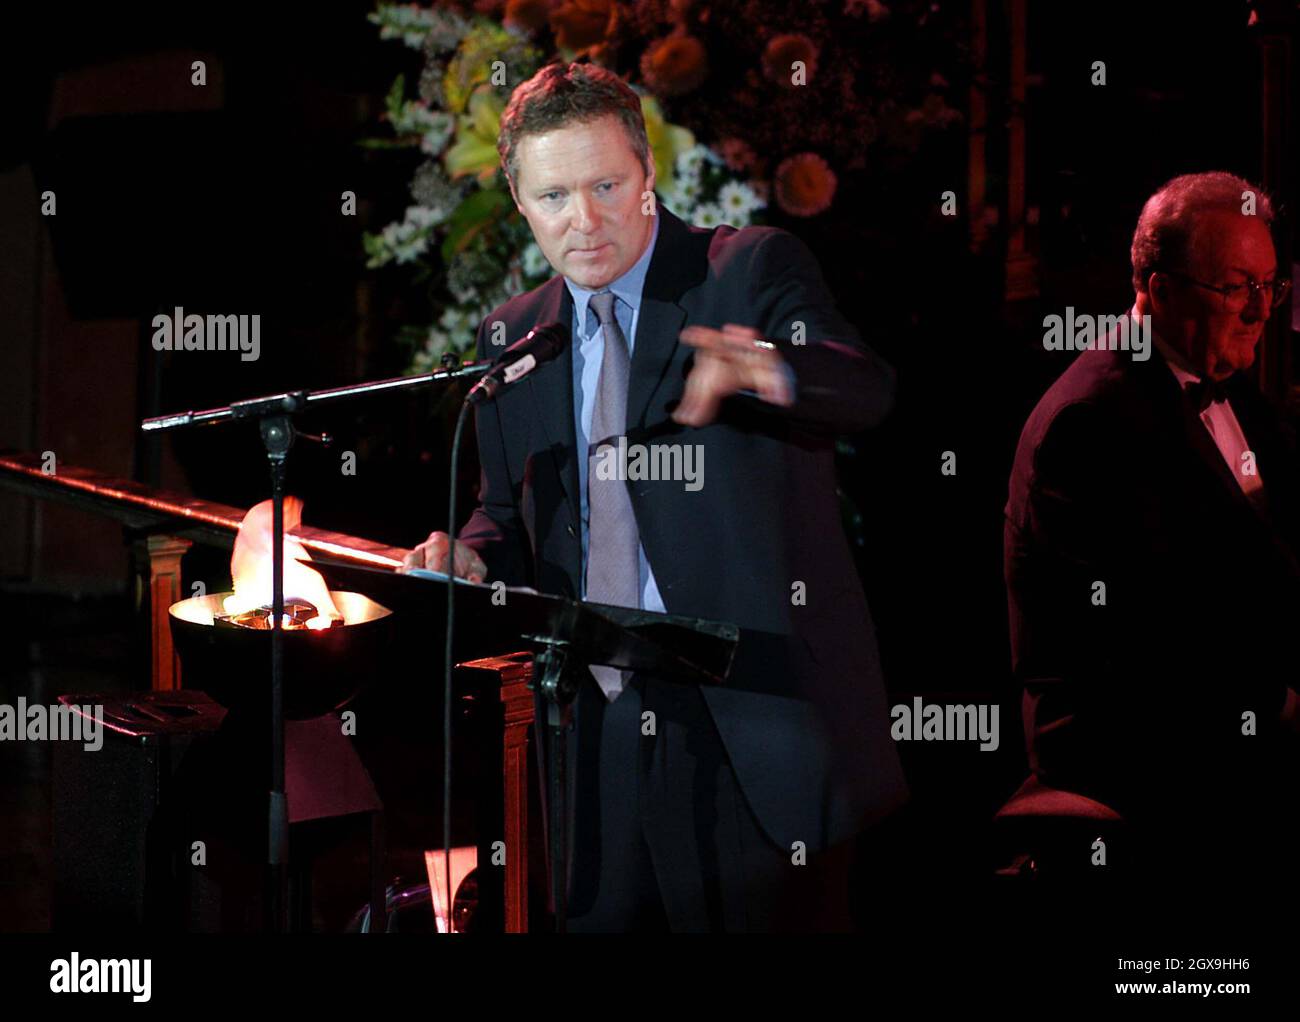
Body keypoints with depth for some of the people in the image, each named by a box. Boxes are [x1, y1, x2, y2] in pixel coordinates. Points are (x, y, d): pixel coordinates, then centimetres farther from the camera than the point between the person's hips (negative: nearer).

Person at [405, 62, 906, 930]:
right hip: (598, 730, 4)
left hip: (758, 723, -4)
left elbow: (866, 389, -21)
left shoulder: (756, 271, -3)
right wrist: (469, 561, -3)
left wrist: (763, 369, -43)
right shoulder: (513, 338, 13)